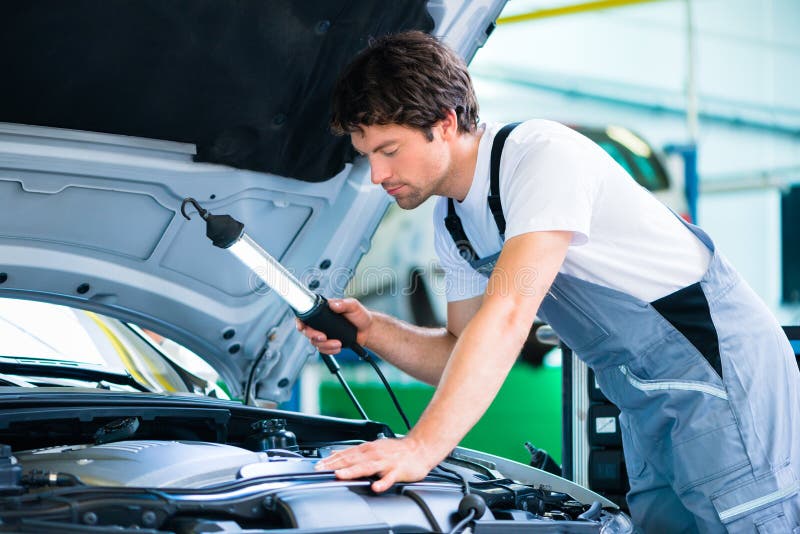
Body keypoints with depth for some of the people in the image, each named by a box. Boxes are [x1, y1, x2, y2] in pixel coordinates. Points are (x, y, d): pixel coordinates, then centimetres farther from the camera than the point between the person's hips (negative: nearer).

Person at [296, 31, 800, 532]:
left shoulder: (544, 154, -22)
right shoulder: (452, 221, 7)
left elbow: (508, 314, -32)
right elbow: (465, 354, 12)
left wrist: (420, 448, -37)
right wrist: (372, 330, -7)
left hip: (724, 371, -9)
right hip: (646, 401, 9)